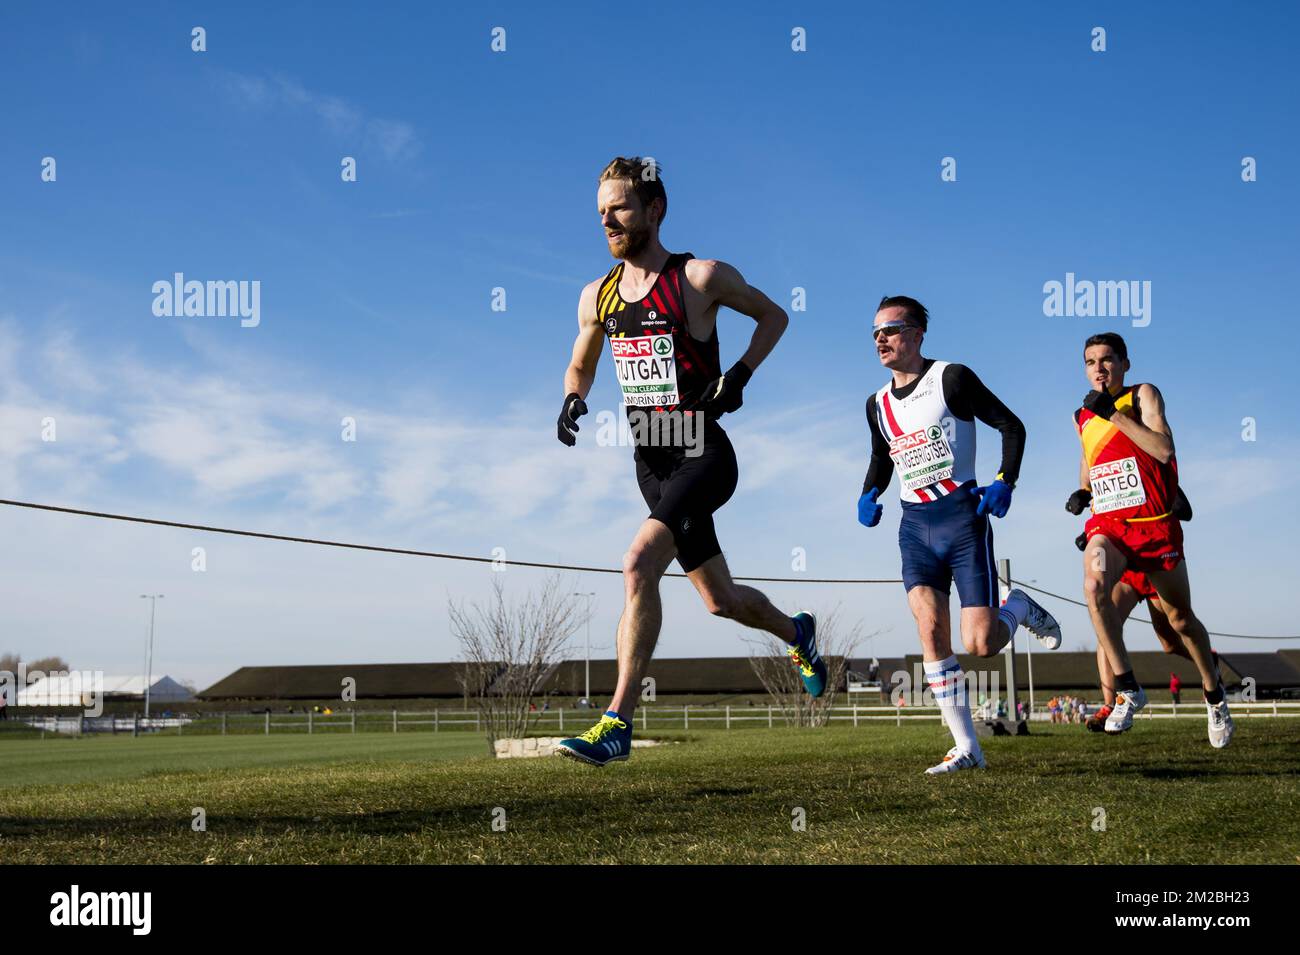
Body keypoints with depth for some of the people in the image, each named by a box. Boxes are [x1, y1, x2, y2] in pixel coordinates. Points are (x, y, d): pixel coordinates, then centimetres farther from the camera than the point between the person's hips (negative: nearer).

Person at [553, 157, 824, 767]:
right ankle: (796, 633, 45)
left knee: (638, 567, -25)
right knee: (720, 601, 14)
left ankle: (618, 723, -21)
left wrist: (739, 374, -9)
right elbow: (580, 365, 22)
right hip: (650, 463, 6)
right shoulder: (597, 297, 7)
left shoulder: (701, 278, -7)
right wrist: (573, 400, 0)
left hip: (702, 456, -6)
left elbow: (774, 316, 6)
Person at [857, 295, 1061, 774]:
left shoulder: (951, 378, -6)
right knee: (931, 630, -10)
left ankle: (1020, 609, 25)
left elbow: (1012, 426, -3)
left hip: (961, 516, -5)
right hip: (914, 525, 5)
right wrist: (868, 496, 8)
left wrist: (1005, 483, -15)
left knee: (981, 643, -11)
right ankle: (966, 747, -3)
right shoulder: (878, 404, 12)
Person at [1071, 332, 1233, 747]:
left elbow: (1163, 449, -19)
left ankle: (1213, 693, 37)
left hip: (1155, 523, -3)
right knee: (1094, 586, -30)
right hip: (1107, 524, 3)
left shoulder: (1144, 395, -3)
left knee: (1180, 619, 10)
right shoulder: (1082, 416, 11)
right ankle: (1127, 690, -22)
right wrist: (1083, 490, 10)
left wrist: (1114, 413, -22)